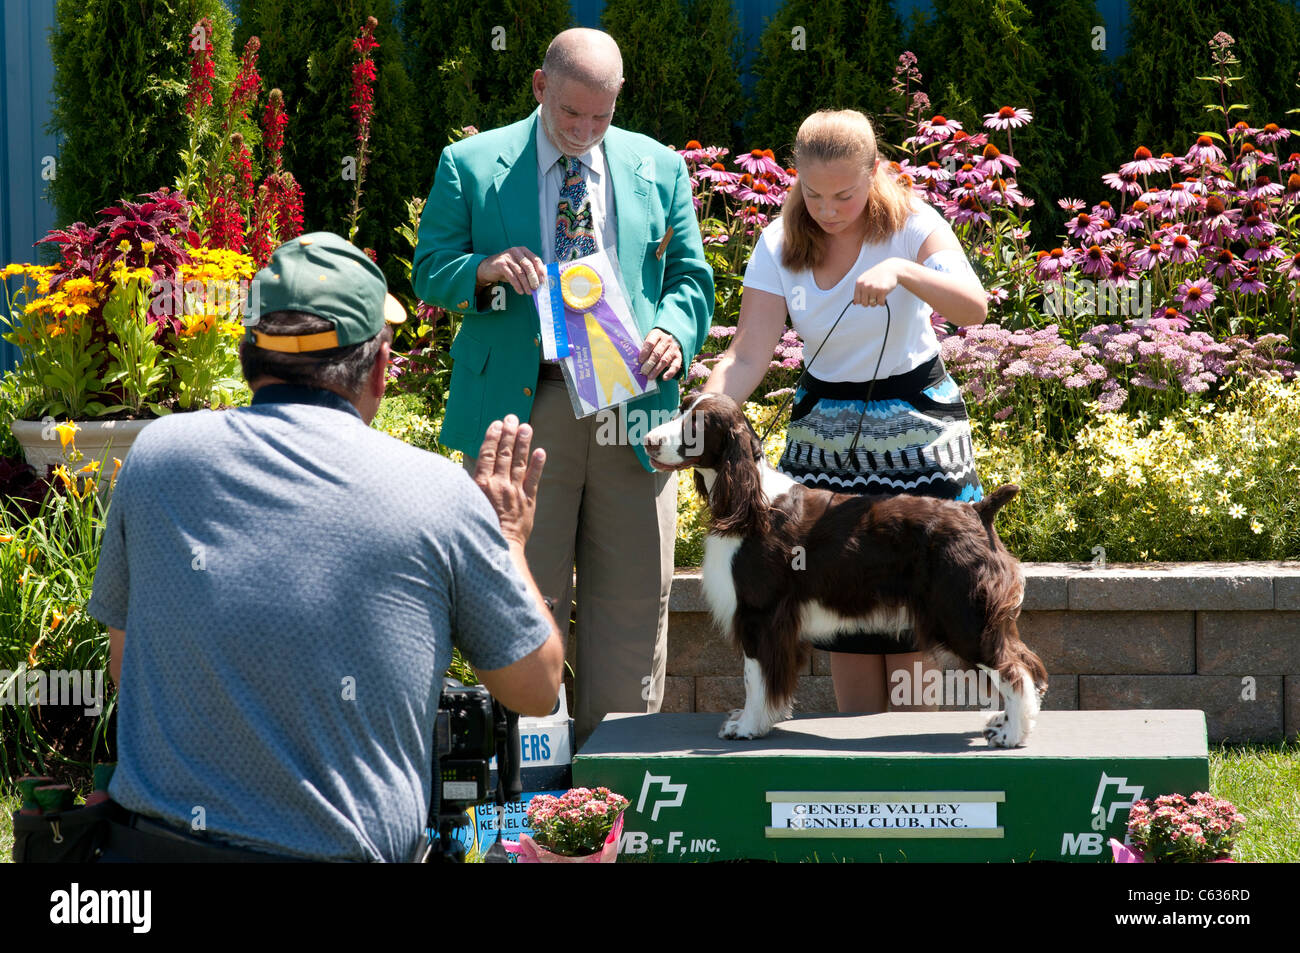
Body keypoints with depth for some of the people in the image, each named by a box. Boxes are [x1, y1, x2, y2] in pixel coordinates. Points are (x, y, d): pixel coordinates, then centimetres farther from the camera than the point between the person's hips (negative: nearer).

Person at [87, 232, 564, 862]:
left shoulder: (155, 455, 2)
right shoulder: (436, 492, -4)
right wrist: (508, 541, 24)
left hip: (149, 845, 3)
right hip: (346, 848, -2)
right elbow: (536, 688, 9)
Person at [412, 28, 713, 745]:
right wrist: (486, 271, -16)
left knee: (631, 605, 3)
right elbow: (430, 274, 6)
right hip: (519, 409, -2)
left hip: (631, 409, 2)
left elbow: (690, 276, 14)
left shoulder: (659, 169, 13)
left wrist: (673, 333, -8)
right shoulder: (471, 166, 7)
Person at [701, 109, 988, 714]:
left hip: (915, 428, -3)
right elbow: (747, 355, -11)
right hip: (825, 434, 3)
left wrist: (901, 270, -42)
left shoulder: (911, 226, -11)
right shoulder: (780, 245, -4)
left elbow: (973, 307, -26)